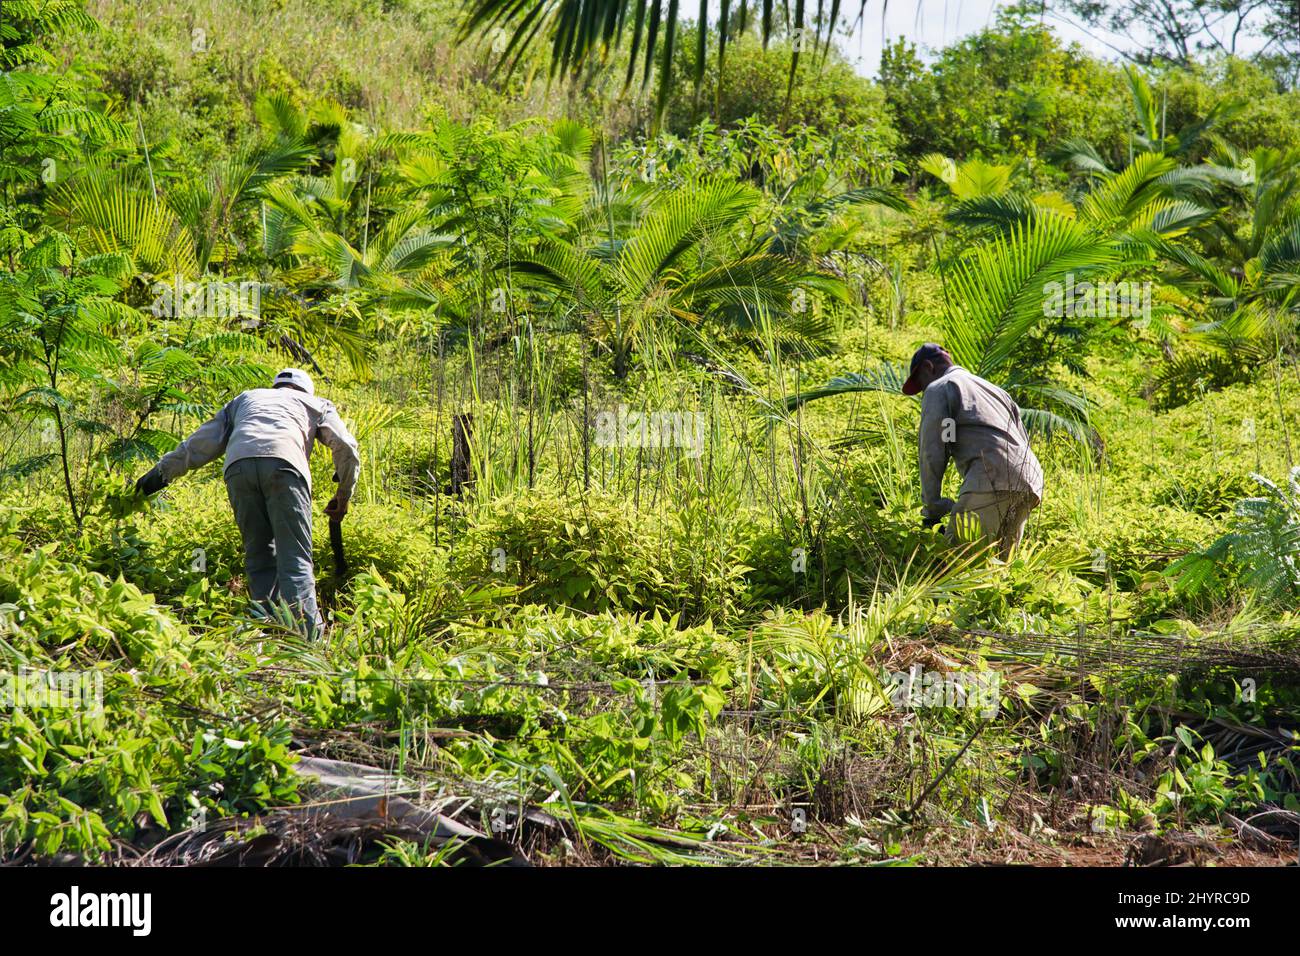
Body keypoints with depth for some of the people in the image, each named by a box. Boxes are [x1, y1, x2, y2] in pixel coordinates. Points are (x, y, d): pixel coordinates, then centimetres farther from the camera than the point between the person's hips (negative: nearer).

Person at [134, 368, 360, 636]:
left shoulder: (245, 398, 41)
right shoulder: (316, 403, 35)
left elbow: (203, 440, 34)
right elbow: (346, 446, 21)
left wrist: (163, 470, 39)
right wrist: (343, 496, 31)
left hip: (238, 465, 2)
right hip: (284, 463, -2)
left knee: (259, 556, 10)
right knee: (295, 557, -7)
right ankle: (307, 638, -20)